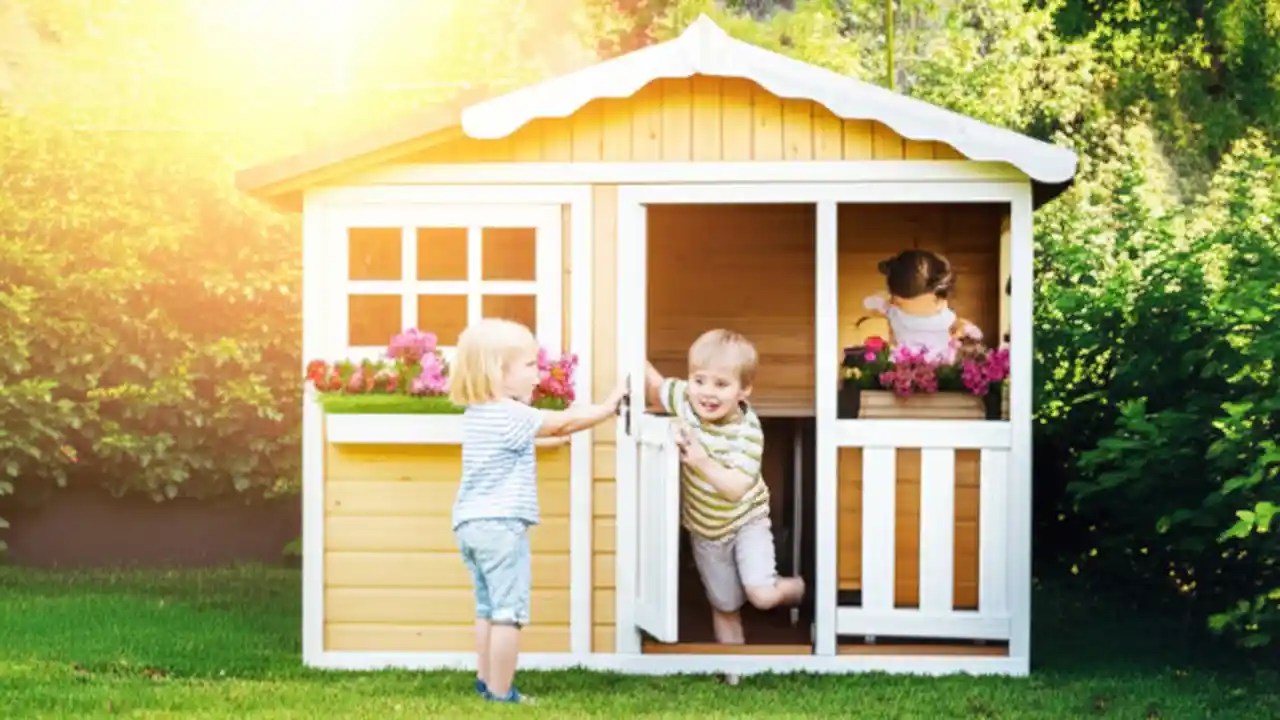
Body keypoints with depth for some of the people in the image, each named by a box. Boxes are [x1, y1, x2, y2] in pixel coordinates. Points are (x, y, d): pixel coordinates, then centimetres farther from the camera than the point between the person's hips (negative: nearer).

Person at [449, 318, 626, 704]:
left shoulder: (477, 413, 13)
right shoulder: (512, 416, -16)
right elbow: (564, 422, -9)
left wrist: (559, 434, 22)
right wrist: (608, 406, 1)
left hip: (472, 524, 10)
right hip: (500, 526, -10)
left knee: (488, 608, 18)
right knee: (508, 611, -4)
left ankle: (486, 681, 23)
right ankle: (501, 694, -2)